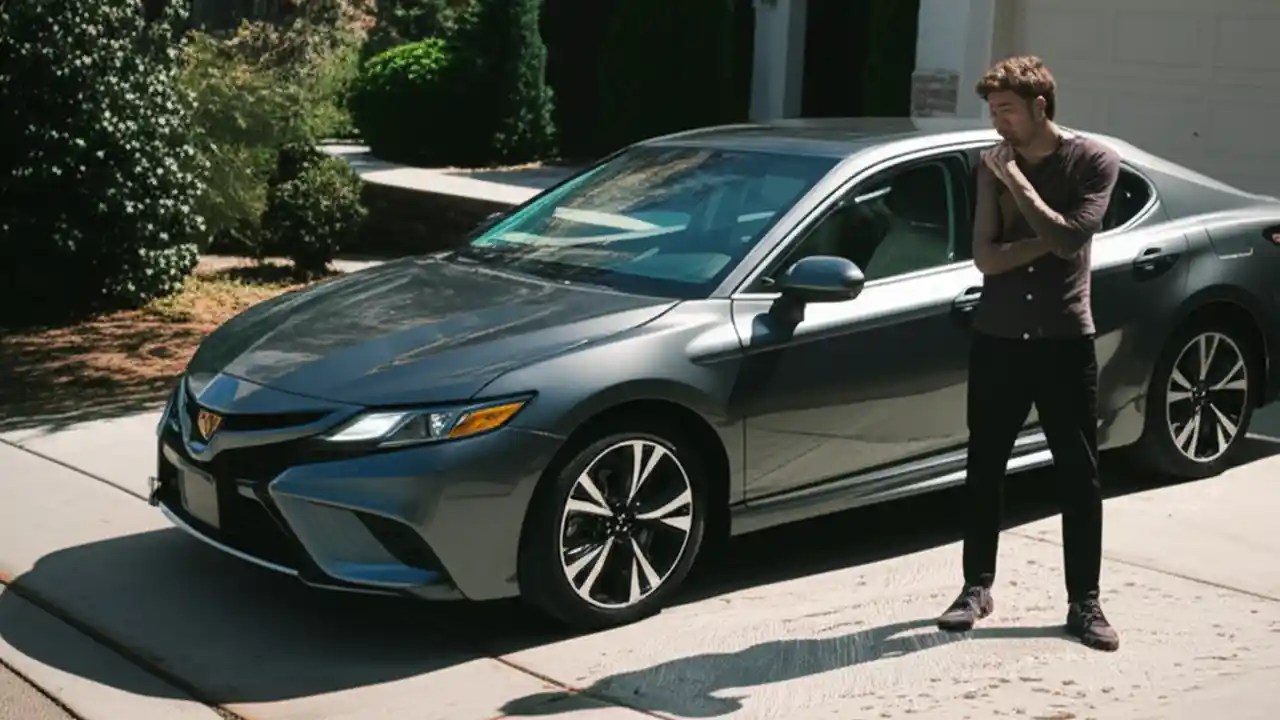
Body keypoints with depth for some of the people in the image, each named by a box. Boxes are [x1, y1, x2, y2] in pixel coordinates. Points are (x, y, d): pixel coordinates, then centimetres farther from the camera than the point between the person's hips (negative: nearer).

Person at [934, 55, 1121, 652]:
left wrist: (1016, 180, -15)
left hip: (1066, 341, -2)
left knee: (1079, 475, 3)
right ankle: (977, 587, 22)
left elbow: (1069, 241, -18)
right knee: (984, 469, 8)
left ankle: (1084, 603, 12)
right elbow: (985, 256, -5)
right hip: (997, 340, 3)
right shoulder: (993, 166, 3)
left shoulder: (1094, 161, -5)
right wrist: (1046, 239, -15)